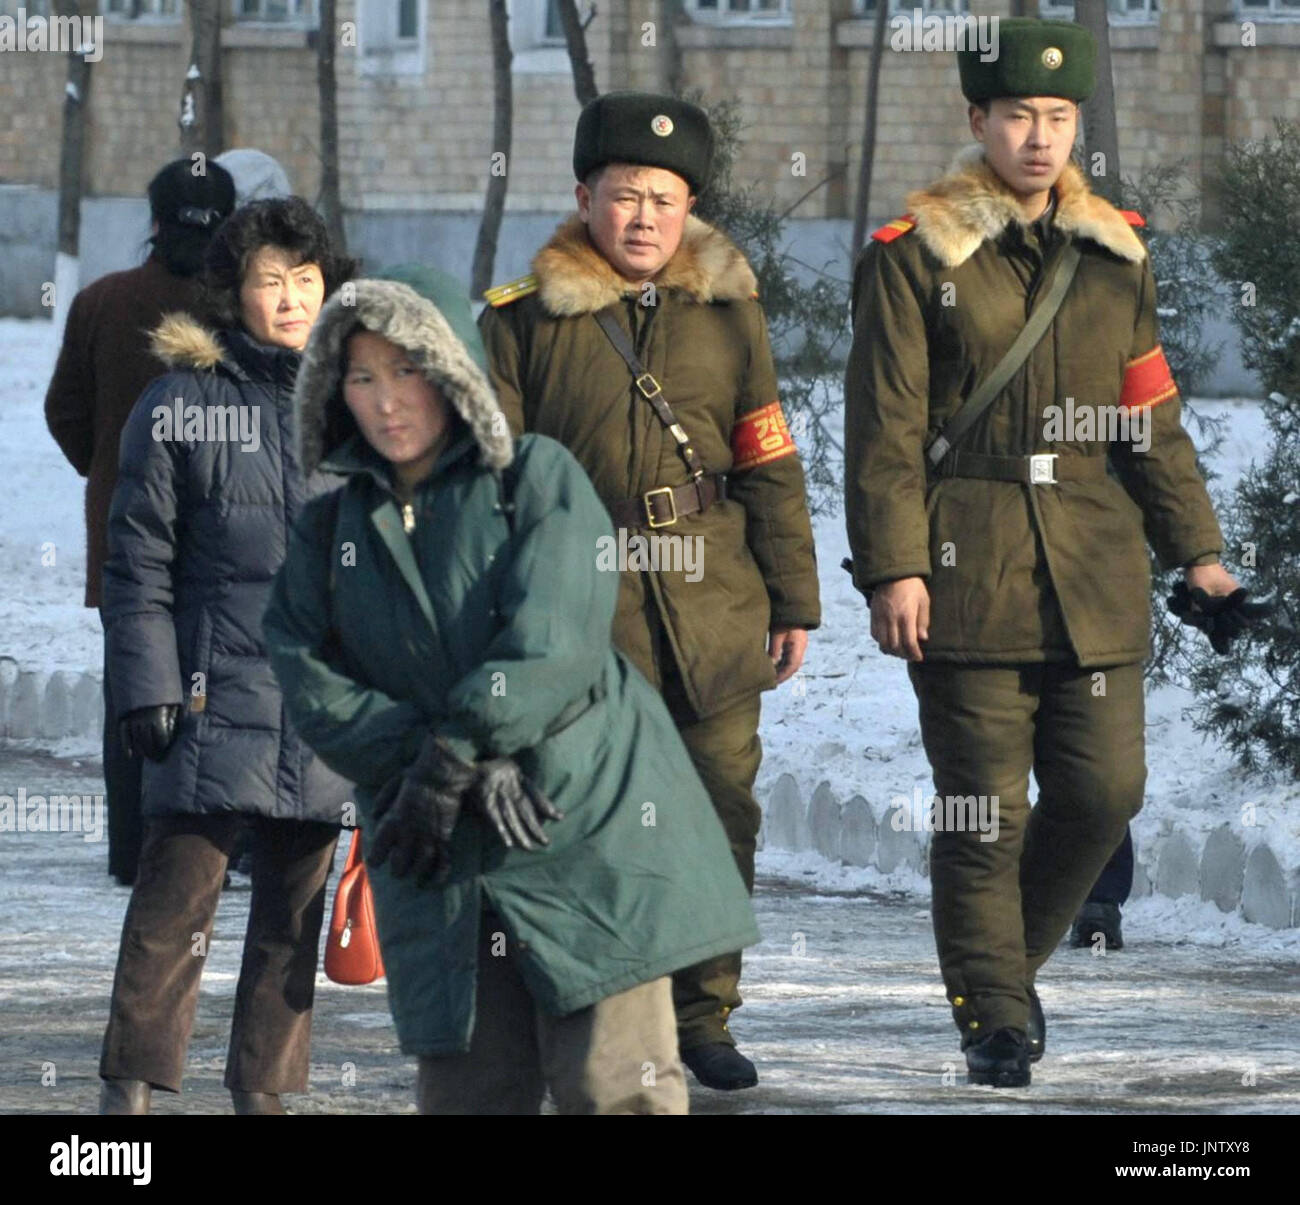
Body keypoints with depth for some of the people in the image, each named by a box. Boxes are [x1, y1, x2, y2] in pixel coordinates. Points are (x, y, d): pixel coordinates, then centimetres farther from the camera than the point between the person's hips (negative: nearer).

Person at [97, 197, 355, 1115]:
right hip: (217, 687, -3)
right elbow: (140, 563, 1)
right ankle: (133, 1082, 0)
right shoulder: (180, 404, 0)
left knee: (295, 907, 8)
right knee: (177, 892, -7)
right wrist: (147, 686, -6)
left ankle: (265, 1086, 17)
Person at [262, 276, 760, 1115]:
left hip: (590, 829, -3)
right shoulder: (329, 535, 13)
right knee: (467, 1091, -1)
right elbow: (317, 687, -2)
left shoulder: (537, 479, 3)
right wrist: (473, 770, -14)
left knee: (615, 1082, -11)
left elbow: (549, 643, -11)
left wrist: (451, 753, -18)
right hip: (445, 860, 3)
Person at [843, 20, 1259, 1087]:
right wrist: (893, 568, -10)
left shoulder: (1115, 254, 13)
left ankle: (1013, 955, 23)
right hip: (967, 574, -4)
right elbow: (885, 426, -3)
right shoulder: (915, 256, 0)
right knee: (984, 806, -3)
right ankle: (995, 1015, 8)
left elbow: (1150, 415, 18)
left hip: (1094, 574, 4)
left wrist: (1193, 543, 12)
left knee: (1105, 787, -1)